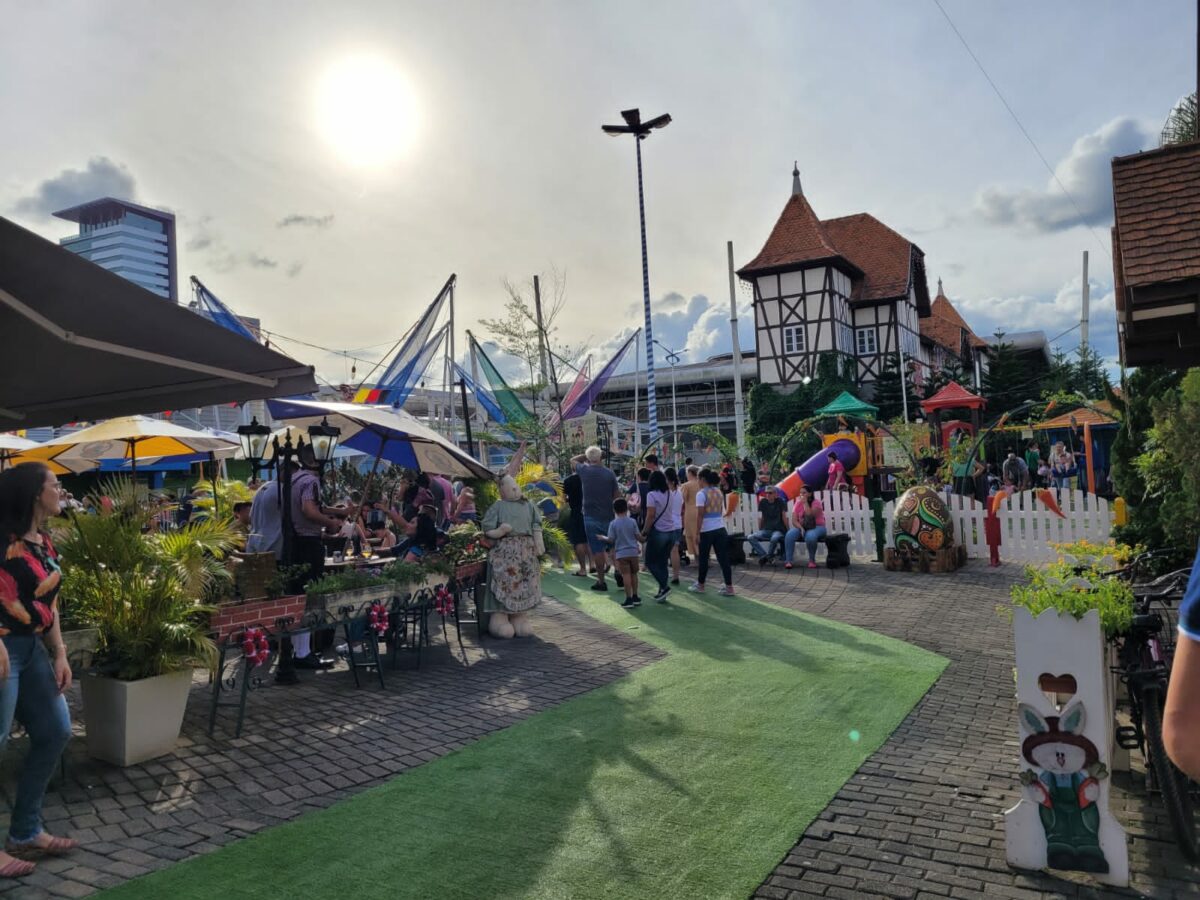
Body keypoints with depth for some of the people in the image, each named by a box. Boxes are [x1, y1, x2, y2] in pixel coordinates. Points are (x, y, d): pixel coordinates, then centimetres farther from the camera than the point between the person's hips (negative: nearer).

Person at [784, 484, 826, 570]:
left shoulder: (816, 503, -7)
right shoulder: (797, 503, 4)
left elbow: (810, 516, -25)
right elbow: (794, 521, -3)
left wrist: (805, 502, -19)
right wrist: (801, 528, -22)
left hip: (817, 527, -3)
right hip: (801, 527, 3)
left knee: (810, 536, -39)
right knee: (789, 535, -28)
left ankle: (812, 560, -15)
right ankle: (788, 560, -26)